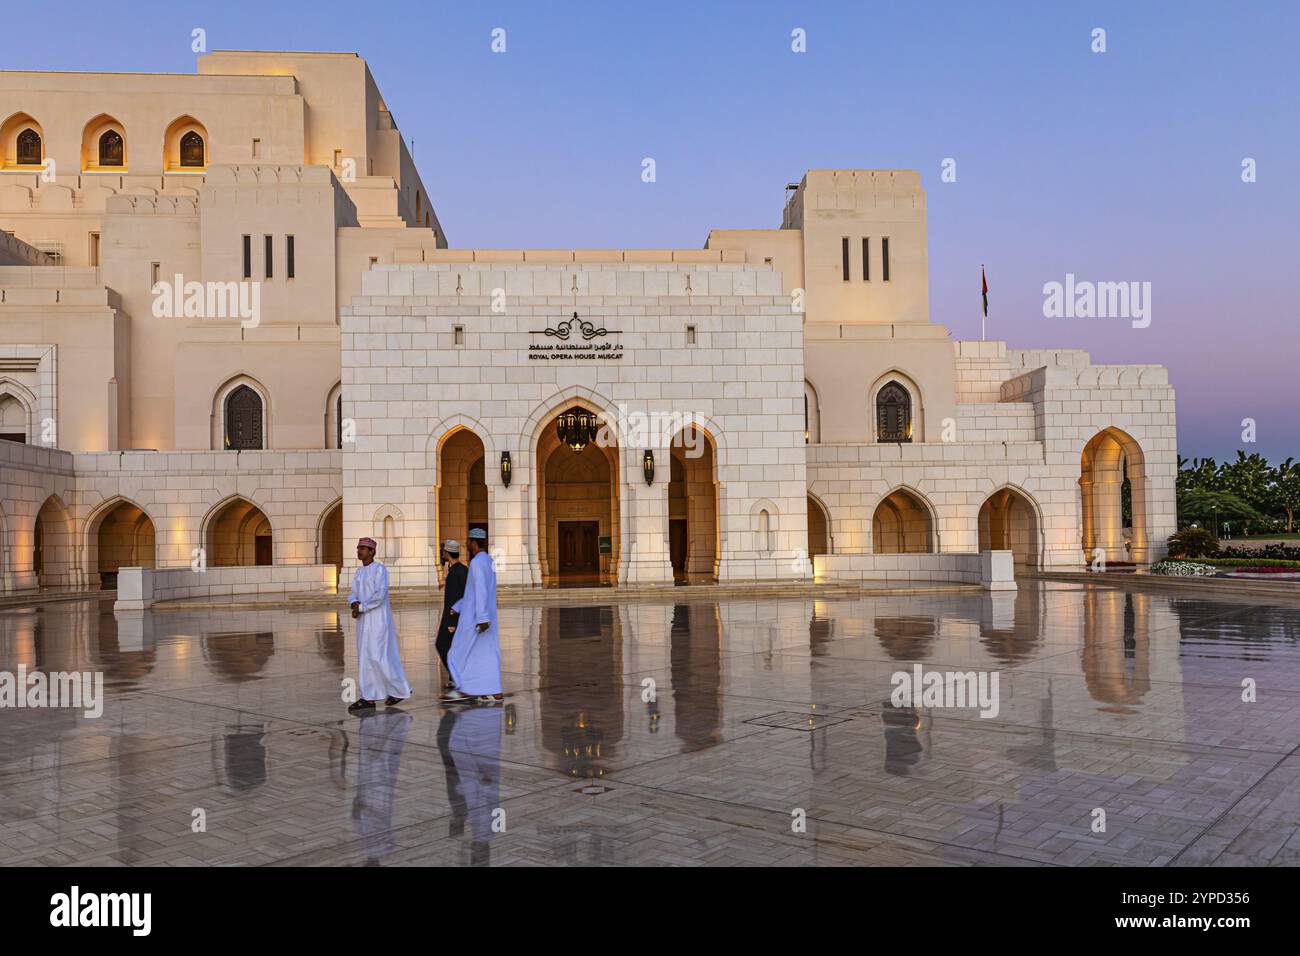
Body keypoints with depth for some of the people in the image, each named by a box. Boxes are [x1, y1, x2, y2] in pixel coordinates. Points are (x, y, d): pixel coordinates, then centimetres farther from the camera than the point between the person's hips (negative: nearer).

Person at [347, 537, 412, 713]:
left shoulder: (379, 569, -11)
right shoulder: (359, 572, 14)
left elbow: (380, 596, -20)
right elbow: (353, 595, 9)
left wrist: (361, 607, -15)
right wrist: (355, 604, -13)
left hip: (378, 619, -8)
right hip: (364, 620, 8)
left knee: (378, 657, -9)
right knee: (365, 657, 4)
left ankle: (400, 690, 7)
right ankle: (368, 698, 6)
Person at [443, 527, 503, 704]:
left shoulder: (477, 562, -17)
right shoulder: (488, 561, 15)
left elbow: (481, 591, -24)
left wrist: (482, 618, -27)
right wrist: (457, 607, 22)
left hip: (475, 618, -9)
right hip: (486, 618, 9)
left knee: (460, 653, 2)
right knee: (489, 655, 7)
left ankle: (463, 689, 6)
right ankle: (495, 693, 4)